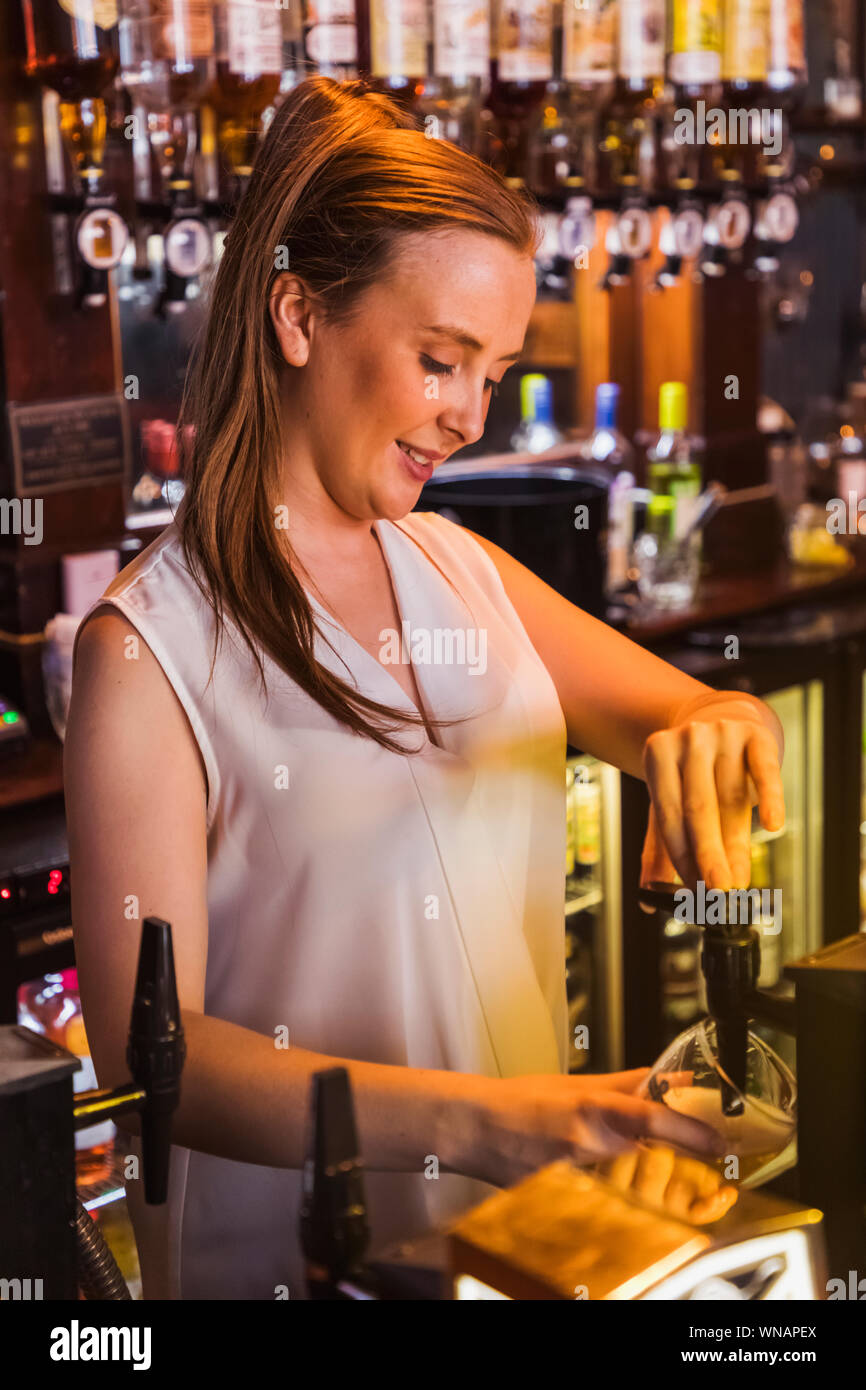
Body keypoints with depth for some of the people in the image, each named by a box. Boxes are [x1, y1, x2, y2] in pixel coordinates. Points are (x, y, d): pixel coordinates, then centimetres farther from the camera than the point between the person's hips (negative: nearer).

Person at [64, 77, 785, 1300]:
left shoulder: (468, 575, 7)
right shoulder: (149, 647, -13)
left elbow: (696, 717, 5)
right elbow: (145, 1047, -19)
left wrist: (723, 734, -20)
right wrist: (473, 1121, -31)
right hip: (285, 1256, -4)